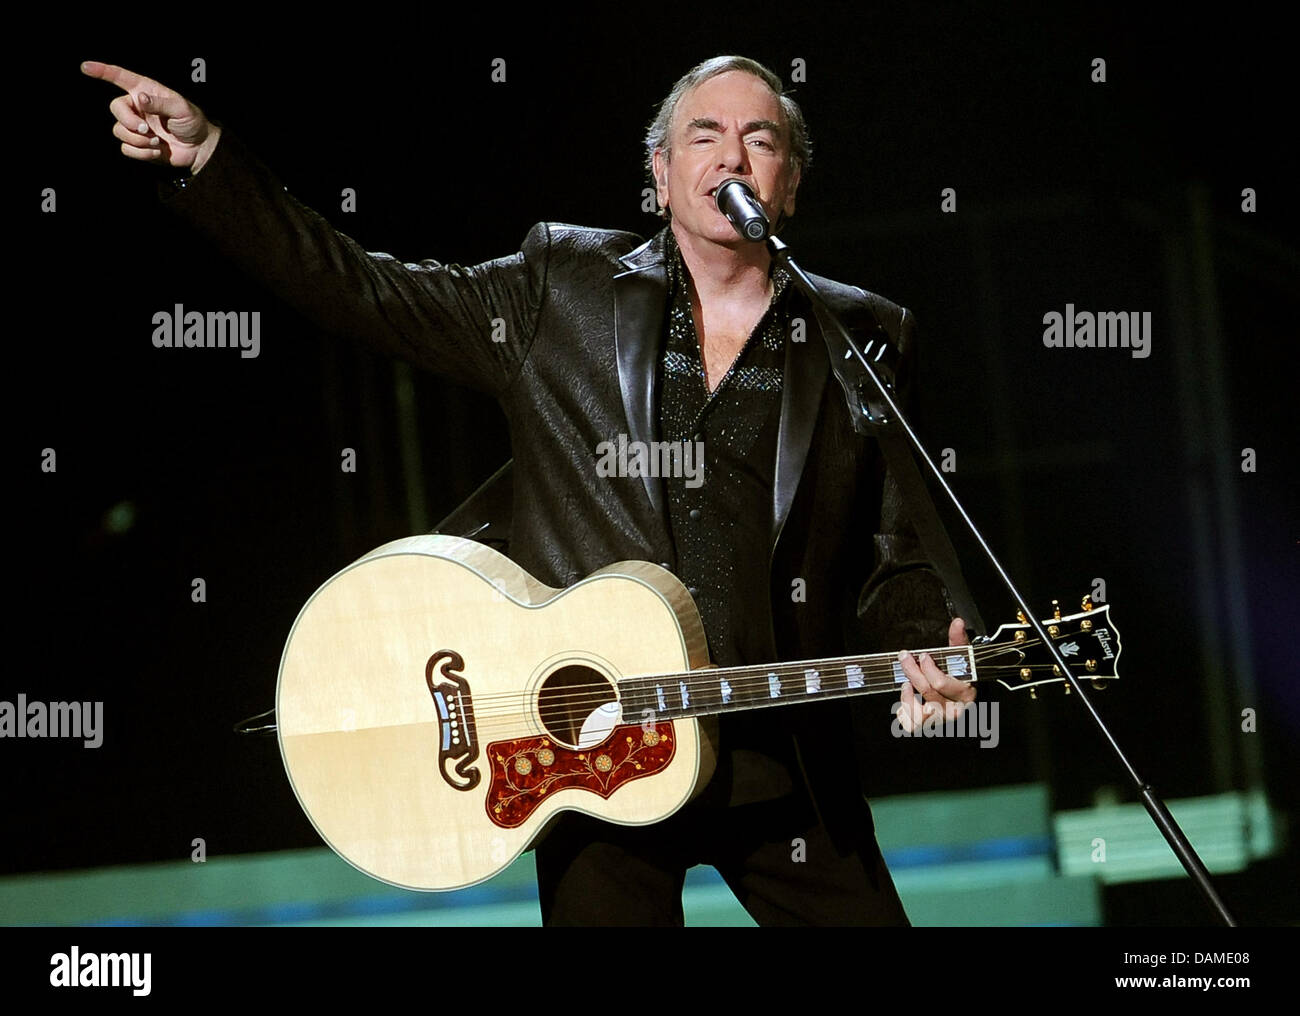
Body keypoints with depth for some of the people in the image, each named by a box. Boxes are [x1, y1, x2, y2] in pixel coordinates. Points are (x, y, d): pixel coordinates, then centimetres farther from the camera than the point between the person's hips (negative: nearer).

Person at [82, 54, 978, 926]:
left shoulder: (864, 337, 8)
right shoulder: (564, 286, 7)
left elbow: (893, 563, 8)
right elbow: (352, 289, 5)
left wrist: (929, 650, -13)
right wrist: (205, 157, -2)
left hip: (786, 762, 1)